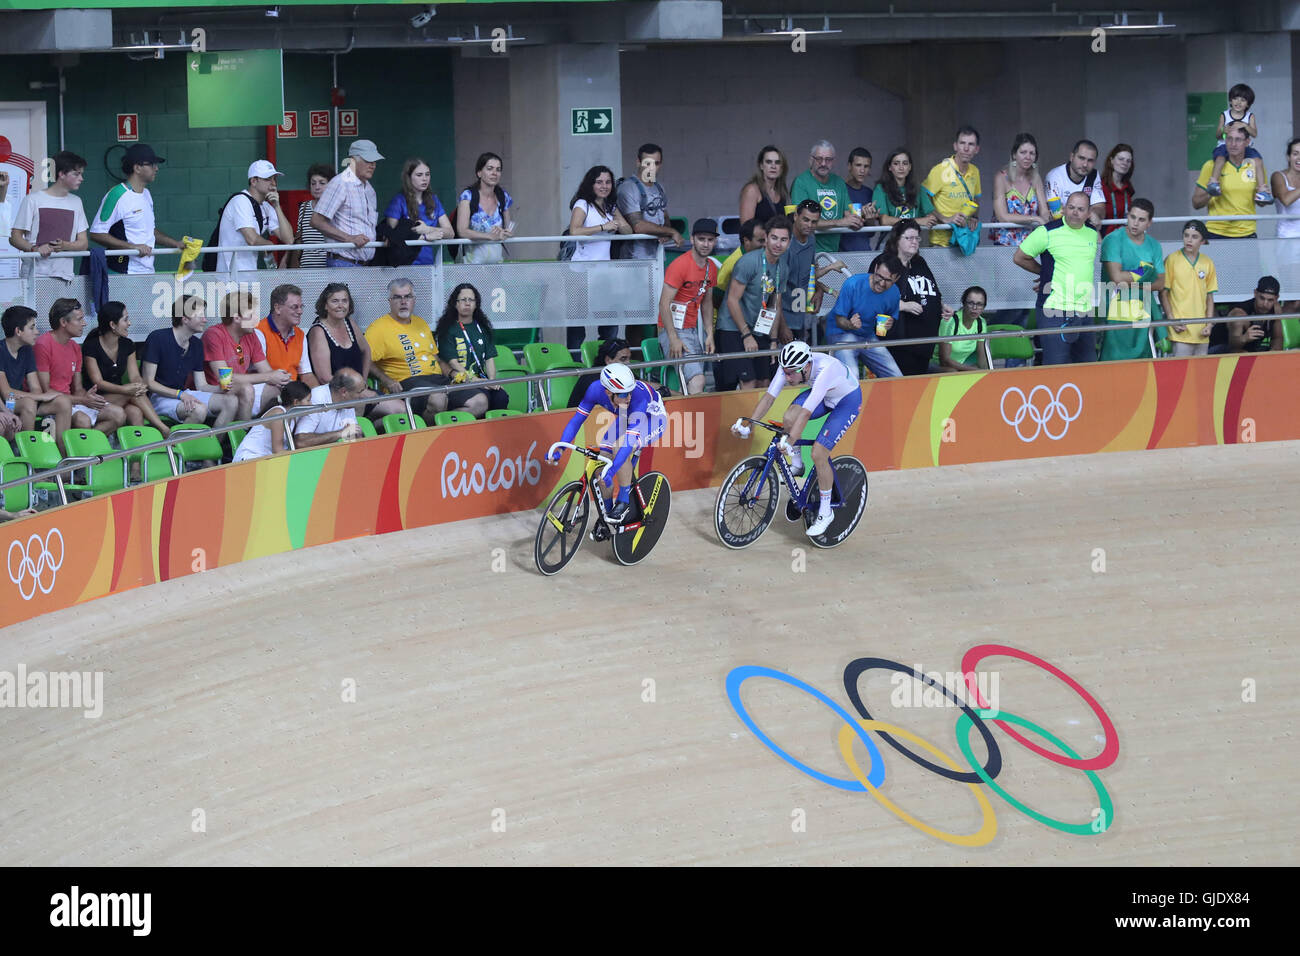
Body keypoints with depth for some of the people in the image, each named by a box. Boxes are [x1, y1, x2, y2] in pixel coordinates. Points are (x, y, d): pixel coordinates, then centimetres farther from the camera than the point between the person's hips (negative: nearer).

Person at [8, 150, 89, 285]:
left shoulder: (76, 202, 16)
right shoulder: (33, 200, 2)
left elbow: (84, 243, 13)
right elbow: (14, 237, 1)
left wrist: (65, 246, -9)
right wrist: (35, 249, -18)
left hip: (64, 277, 4)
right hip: (35, 273, -4)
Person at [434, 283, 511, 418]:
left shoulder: (482, 328, 20)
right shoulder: (448, 330, 3)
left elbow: (490, 358, 14)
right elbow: (452, 362, -6)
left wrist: (492, 381, -5)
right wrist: (474, 380, -17)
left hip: (481, 380, 5)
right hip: (457, 383, -5)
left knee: (501, 398, -28)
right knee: (480, 401, -36)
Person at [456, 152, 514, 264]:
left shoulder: (503, 197, 9)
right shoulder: (468, 195, -5)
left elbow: (509, 230, 16)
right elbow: (462, 231, -15)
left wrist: (504, 233, -8)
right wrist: (490, 236, -24)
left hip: (497, 258, 4)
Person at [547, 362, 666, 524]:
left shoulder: (639, 395, -41)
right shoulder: (596, 389, -28)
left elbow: (631, 439, -45)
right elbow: (577, 419, -18)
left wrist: (611, 470, -55)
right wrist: (559, 449, -30)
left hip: (652, 419, -5)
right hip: (626, 419, 5)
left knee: (620, 447, -33)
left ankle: (624, 500, -17)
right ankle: (607, 512, 12)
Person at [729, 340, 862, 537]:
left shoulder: (825, 370, -42)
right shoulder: (788, 366, -23)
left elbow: (806, 412, -47)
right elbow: (769, 396, -21)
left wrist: (789, 441, -54)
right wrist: (747, 426, -29)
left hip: (848, 400, -6)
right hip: (824, 396, 6)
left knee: (818, 454, -17)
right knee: (788, 418, -22)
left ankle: (825, 512, 0)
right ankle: (796, 464, 5)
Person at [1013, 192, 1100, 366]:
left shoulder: (1092, 234, 12)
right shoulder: (1047, 232, -6)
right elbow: (1020, 258, 3)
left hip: (1085, 312, 6)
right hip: (1056, 311, -6)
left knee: (1088, 363, 11)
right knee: (1055, 365, -11)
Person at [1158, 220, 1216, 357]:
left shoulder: (1208, 263, 10)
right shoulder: (1172, 259, -1)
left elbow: (1209, 296, 14)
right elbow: (1163, 293, -1)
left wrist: (1209, 324, 5)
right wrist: (1172, 320, -9)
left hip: (1201, 331, 4)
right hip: (1181, 329, -4)